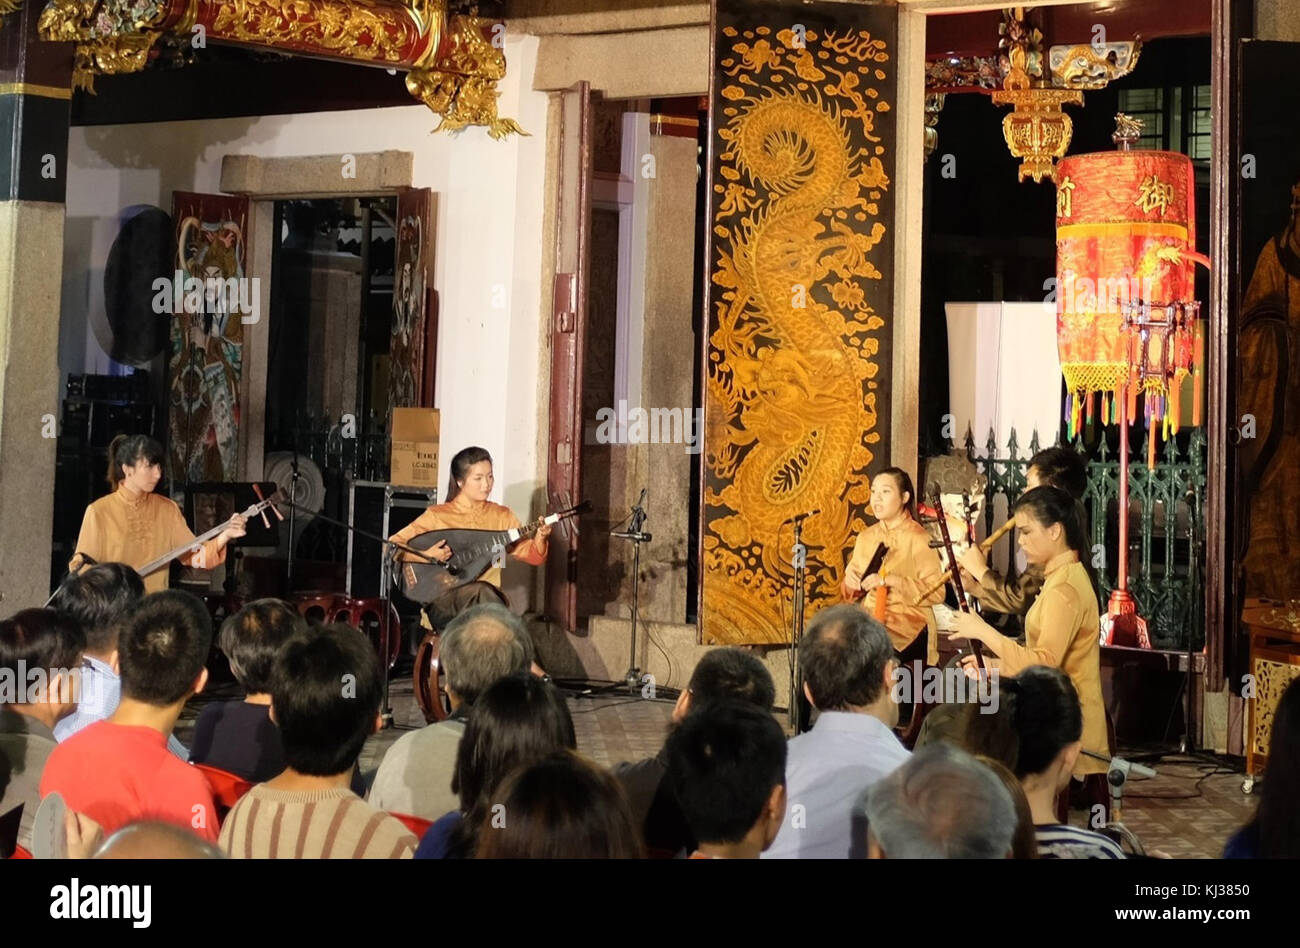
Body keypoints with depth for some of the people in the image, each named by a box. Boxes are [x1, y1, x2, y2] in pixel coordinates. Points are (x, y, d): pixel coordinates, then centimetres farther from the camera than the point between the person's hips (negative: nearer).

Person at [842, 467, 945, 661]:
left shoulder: (918, 538, -6)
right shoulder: (866, 536, 13)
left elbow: (936, 592, -13)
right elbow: (851, 592, 17)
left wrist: (891, 581, -21)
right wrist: (850, 582, -6)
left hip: (908, 621, -6)